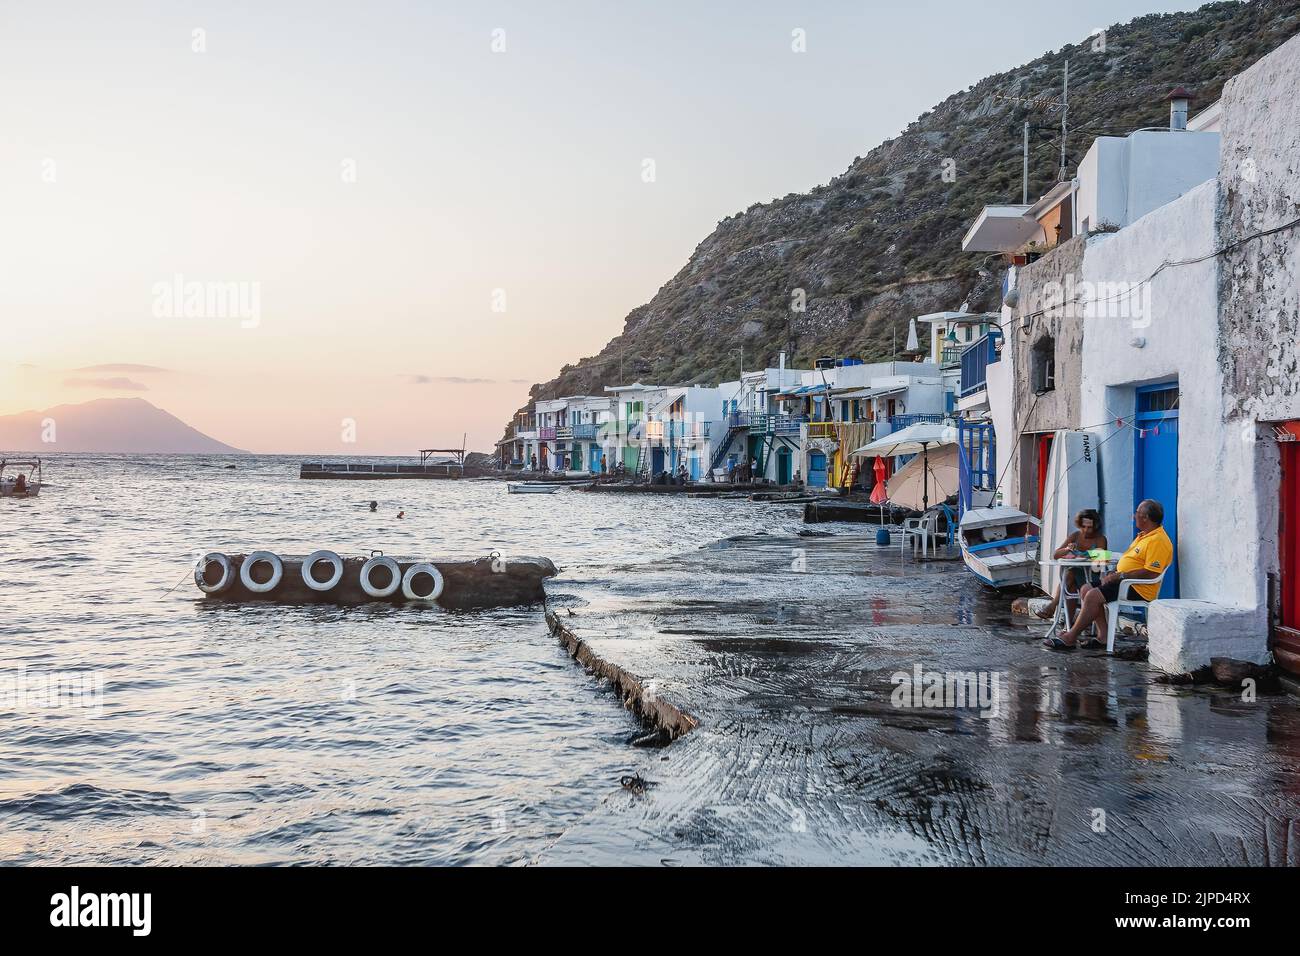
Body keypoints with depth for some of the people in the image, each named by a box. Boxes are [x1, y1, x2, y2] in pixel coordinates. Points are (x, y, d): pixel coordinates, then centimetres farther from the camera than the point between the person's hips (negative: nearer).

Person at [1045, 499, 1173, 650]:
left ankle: (1070, 639, -17)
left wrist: (1120, 576, -20)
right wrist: (1114, 573, 7)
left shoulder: (1158, 540, -16)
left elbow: (1151, 573, -24)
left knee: (1093, 595, -23)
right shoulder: (1143, 535, 18)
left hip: (1138, 589, -11)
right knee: (1086, 589, 1)